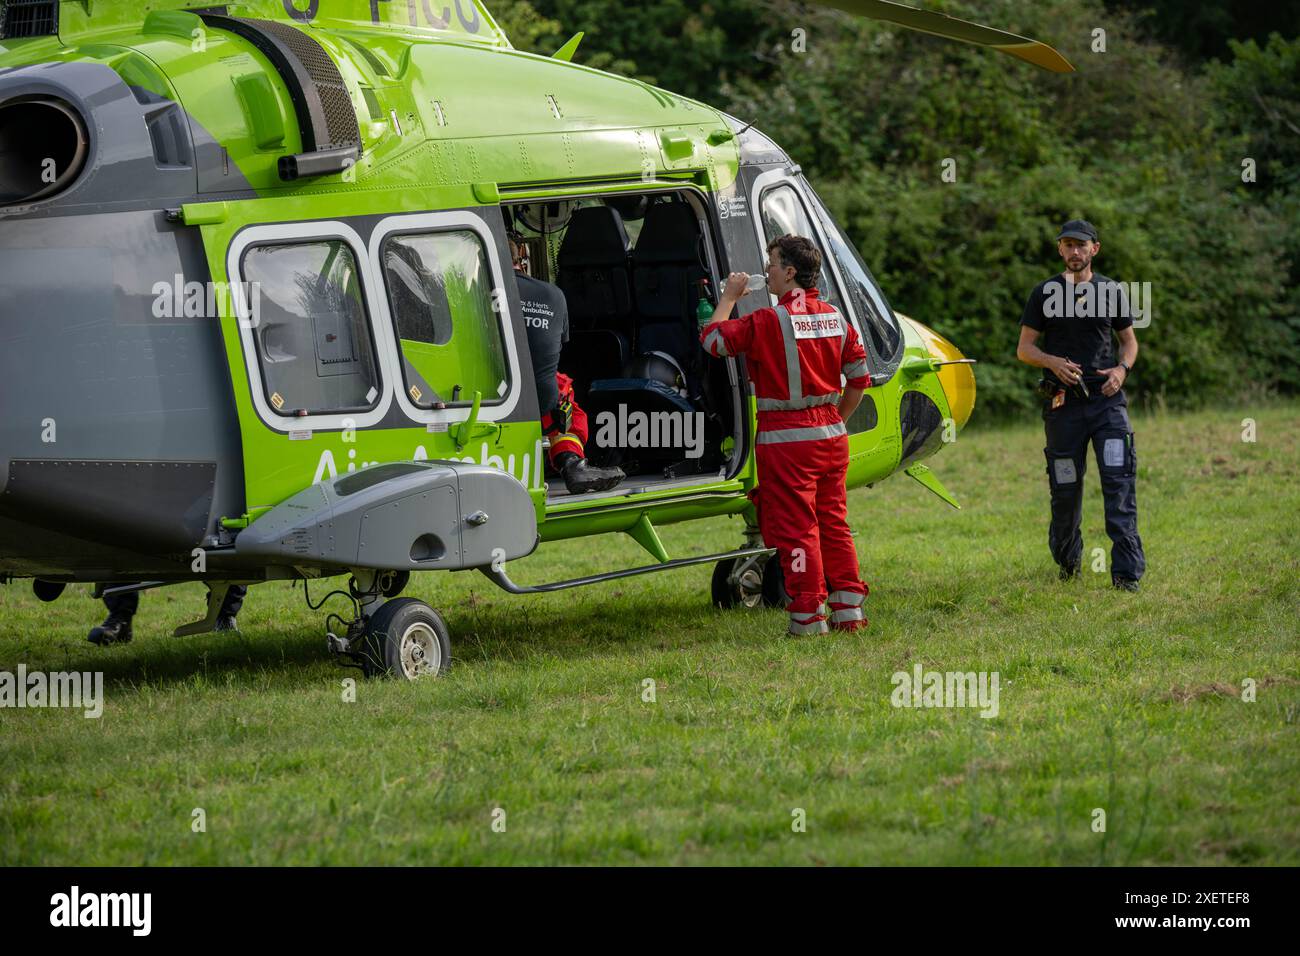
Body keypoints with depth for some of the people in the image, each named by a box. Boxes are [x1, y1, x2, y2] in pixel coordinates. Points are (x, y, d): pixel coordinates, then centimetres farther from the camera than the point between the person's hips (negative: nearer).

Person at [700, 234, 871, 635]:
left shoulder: (769, 322, -16)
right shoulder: (835, 319, 6)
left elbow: (712, 339, -9)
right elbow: (859, 378, 11)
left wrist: (729, 296, 5)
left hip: (785, 440, -7)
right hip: (831, 436, 7)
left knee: (796, 528, -1)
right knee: (834, 524, 14)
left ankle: (808, 617, 0)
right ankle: (848, 609, 16)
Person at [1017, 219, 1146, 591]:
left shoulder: (1112, 291, 9)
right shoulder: (1045, 293, 5)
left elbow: (1129, 340, 18)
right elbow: (1024, 348, 5)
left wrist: (1122, 369, -4)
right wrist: (1053, 362, -16)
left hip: (1107, 397, 0)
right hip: (1063, 402, 0)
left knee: (1119, 480, -13)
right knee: (1065, 489, 5)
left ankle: (1126, 571, -17)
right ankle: (1067, 560, 28)